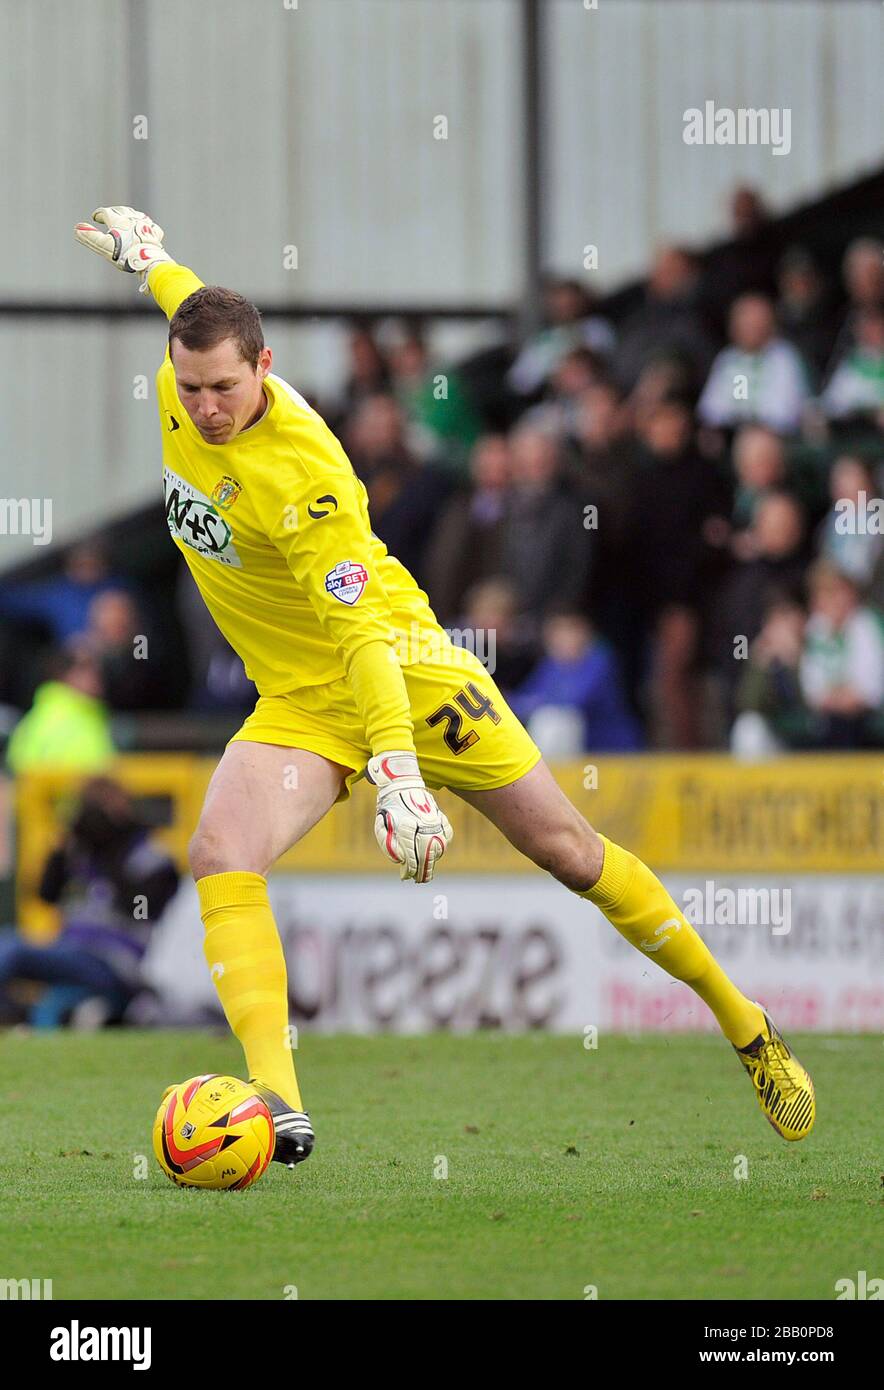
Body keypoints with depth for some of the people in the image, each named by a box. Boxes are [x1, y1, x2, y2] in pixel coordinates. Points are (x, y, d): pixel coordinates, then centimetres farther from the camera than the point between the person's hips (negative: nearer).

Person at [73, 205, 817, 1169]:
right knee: (220, 855, -22)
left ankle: (743, 1023, 22)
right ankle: (278, 1107, -32)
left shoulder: (303, 474, -30)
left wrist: (398, 773, -44)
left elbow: (363, 636, -34)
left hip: (402, 673, -6)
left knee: (566, 850, 4)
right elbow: (188, 298, 16)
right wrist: (142, 250, 36)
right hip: (297, 702, 6)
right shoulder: (183, 389, -10)